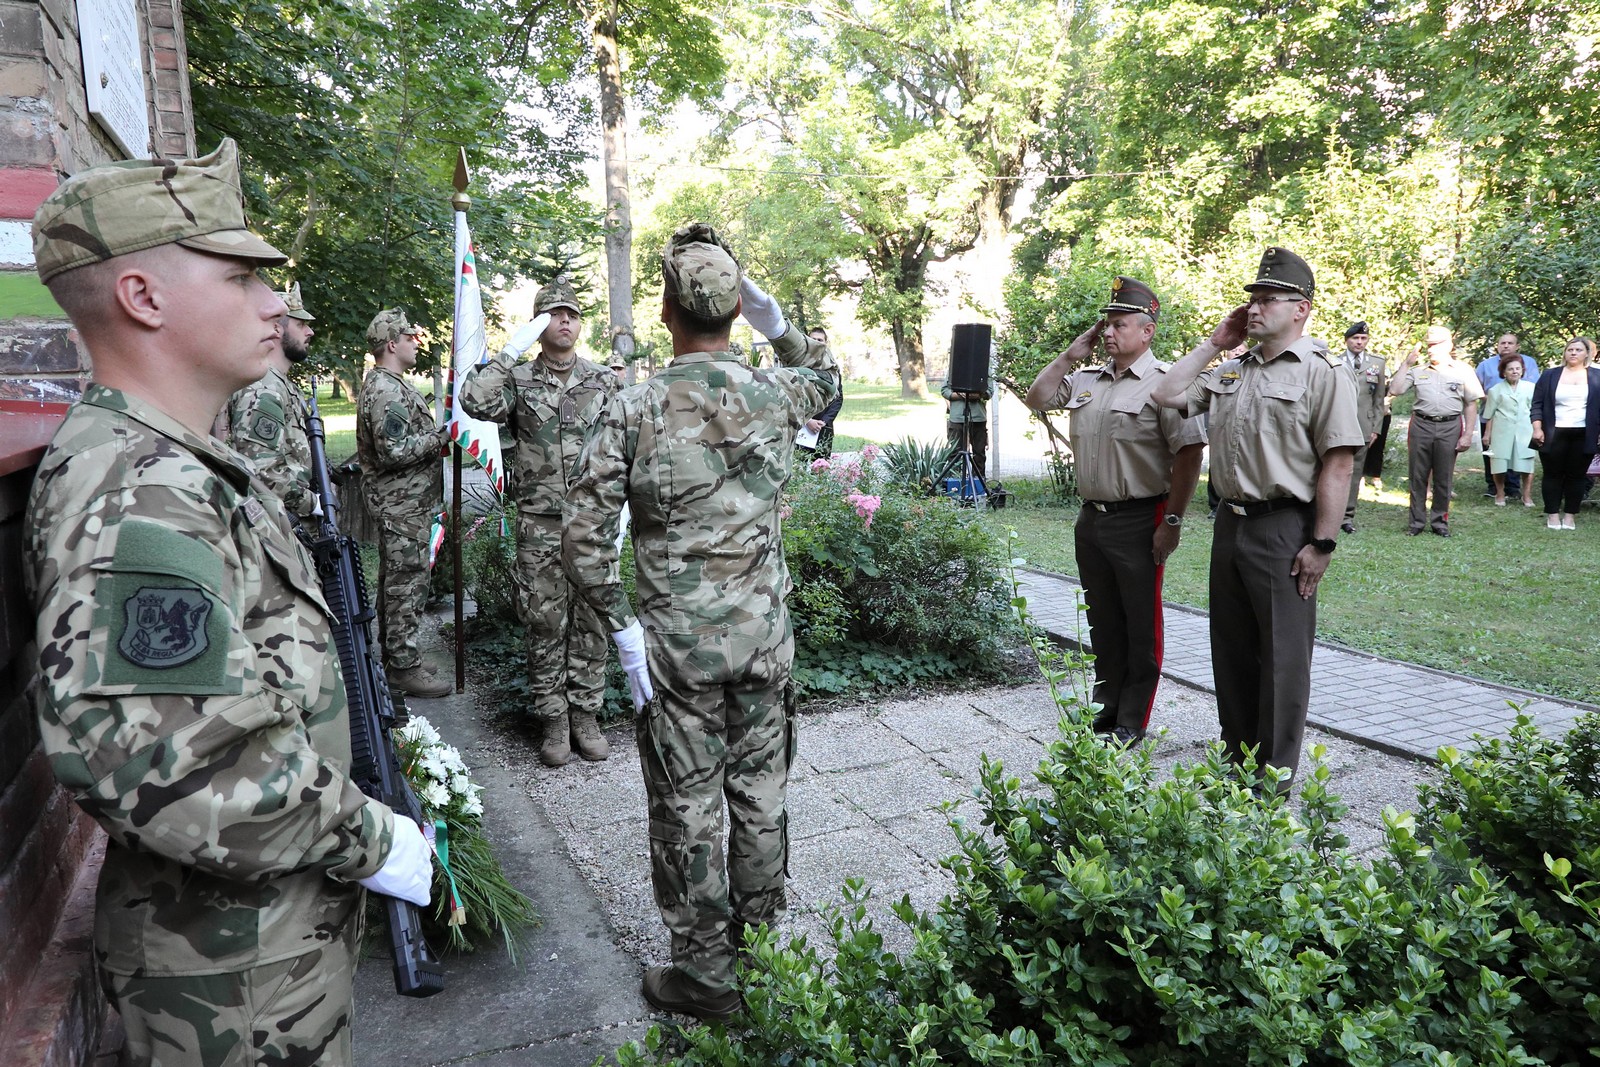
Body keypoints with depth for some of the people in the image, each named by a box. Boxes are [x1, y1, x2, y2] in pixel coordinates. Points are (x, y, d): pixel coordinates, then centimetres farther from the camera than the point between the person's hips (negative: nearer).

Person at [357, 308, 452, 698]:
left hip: (401, 502, 11)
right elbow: (395, 450, -26)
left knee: (395, 579, 17)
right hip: (403, 503, -11)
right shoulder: (386, 390, -18)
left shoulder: (387, 384, 17)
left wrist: (436, 434, 11)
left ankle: (393, 653, 27)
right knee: (407, 582, -6)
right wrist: (442, 437, -18)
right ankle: (405, 664, 1)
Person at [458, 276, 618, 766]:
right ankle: (553, 719, 15)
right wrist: (511, 350, -13)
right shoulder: (518, 380, 4)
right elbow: (475, 401, -17)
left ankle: (585, 714, 17)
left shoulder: (605, 380, 8)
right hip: (540, 525, -1)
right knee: (545, 623, 3)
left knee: (591, 620, 6)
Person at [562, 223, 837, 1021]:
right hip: (765, 637, 3)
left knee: (688, 807, 10)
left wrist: (621, 626, -4)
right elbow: (824, 374, 24)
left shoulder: (634, 409, -10)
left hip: (677, 645, -3)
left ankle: (705, 974, 23)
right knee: (761, 796, 16)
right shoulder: (775, 392, -2)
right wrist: (776, 322, 14)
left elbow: (583, 536, -13)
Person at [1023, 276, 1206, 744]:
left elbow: (1189, 454, -15)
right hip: (1091, 518, 7)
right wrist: (1070, 355, 7)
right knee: (1103, 622, 16)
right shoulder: (1086, 380, 11)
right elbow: (1035, 399, 18)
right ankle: (1105, 709, 29)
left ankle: (1133, 722, 15)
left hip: (1139, 521, -7)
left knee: (1141, 626, 5)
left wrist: (1172, 521, -17)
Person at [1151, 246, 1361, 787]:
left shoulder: (1323, 373, -8)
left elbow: (1338, 464, -13)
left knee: (1282, 656, 2)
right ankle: (1237, 756, 30)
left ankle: (1275, 777, 14)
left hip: (1284, 529, -7)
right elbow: (1167, 395, 14)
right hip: (1230, 521, 7)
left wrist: (1322, 544, -18)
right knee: (1232, 650, 15)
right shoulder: (1231, 372, 14)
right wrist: (1214, 343, 10)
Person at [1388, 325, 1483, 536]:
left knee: (1443, 478, 5)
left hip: (1450, 427, -1)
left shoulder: (1462, 371, 6)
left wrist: (1467, 435, -1)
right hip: (1421, 425, 1)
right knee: (1418, 476, 4)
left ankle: (1439, 521, 16)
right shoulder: (1418, 371, 10)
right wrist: (1406, 363, -1)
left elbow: (1471, 405, 5)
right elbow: (1394, 390, 0)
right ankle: (1417, 521, 12)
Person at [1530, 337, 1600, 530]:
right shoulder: (1549, 375, 6)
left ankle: (1570, 515, 10)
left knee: (1576, 476, 4)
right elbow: (1537, 404, 3)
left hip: (1584, 436, 1)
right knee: (1553, 474, 3)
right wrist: (1537, 429, -7)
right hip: (1554, 434, 0)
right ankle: (1552, 514, 9)